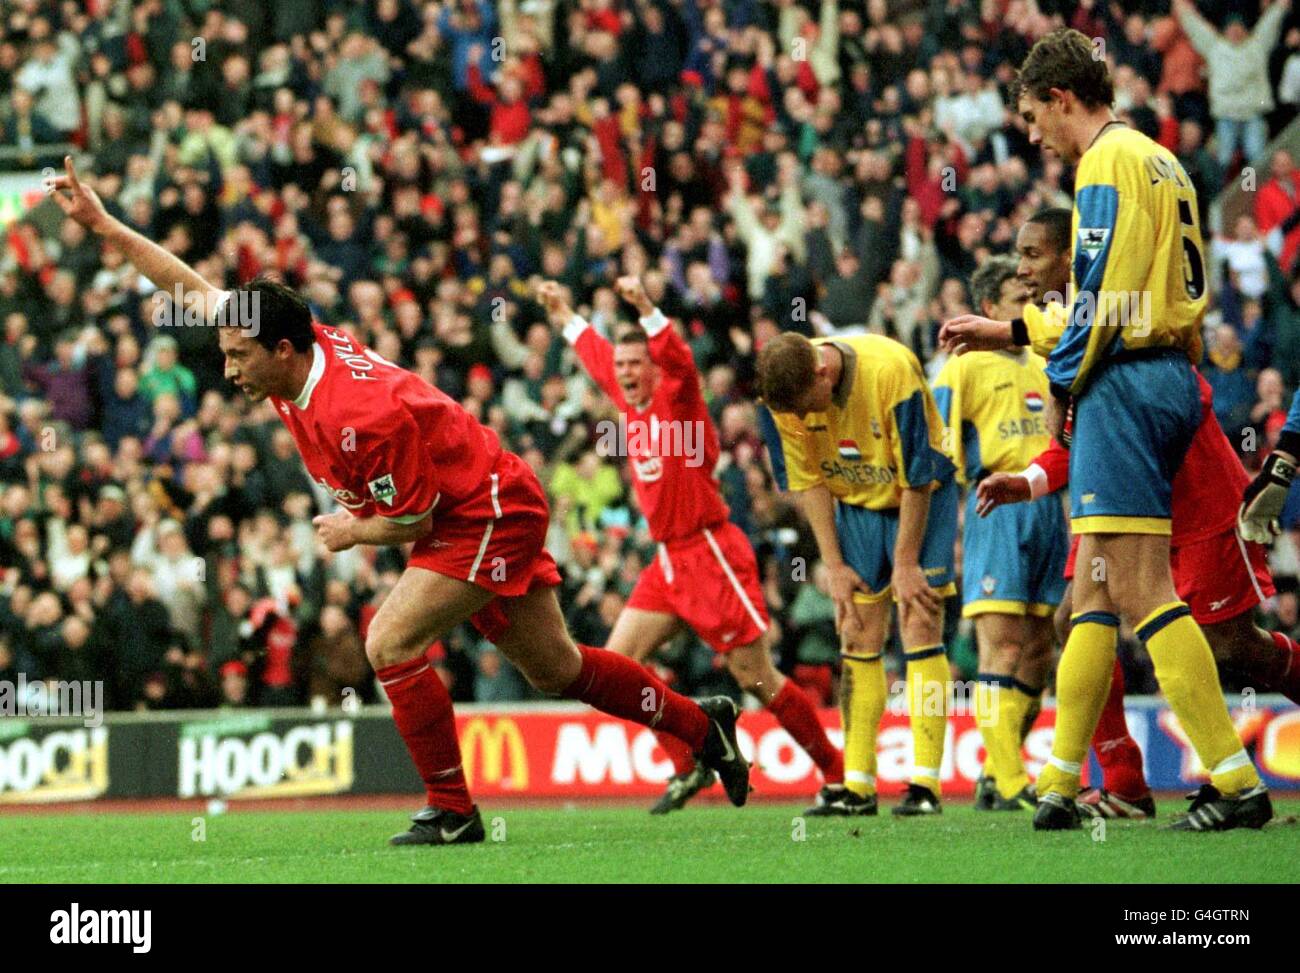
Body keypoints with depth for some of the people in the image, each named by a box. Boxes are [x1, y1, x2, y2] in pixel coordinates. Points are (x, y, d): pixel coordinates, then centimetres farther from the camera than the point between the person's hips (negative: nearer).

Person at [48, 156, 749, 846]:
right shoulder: (301, 349, -9)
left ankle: (452, 811, -11)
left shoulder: (366, 414, -33)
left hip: (489, 517, -9)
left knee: (390, 642, -19)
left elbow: (412, 519, -23)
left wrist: (354, 532, -5)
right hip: (475, 516, 9)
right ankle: (702, 724, 32)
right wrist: (102, 224, -2)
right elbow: (194, 289, 0)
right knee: (555, 669, 17)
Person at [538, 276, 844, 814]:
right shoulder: (632, 404, 11)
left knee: (756, 677, -9)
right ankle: (688, 767, 10)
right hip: (669, 559, 8)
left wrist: (646, 309, -44)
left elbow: (679, 361, -31)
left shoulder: (677, 397, -9)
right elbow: (598, 354, 29)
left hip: (711, 553, -8)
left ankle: (837, 774, 0)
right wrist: (565, 316, 39)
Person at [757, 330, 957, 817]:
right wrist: (835, 566, -7)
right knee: (859, 639, -1)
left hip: (922, 500, -4)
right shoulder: (782, 395, -18)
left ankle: (926, 784, -15)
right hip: (857, 505, 4)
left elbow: (918, 476, -22)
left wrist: (905, 563, -17)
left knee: (919, 628, -12)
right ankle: (858, 786, 1)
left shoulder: (891, 370, -31)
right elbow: (808, 481, -5)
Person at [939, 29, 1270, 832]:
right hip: (1171, 376, 10)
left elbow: (1105, 292, -15)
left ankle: (1236, 779, -18)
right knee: (1097, 588, 12)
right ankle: (1058, 781, 16)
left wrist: (1060, 385, -4)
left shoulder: (1109, 160, -8)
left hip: (1124, 382, -10)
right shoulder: (1161, 162, 22)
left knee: (1141, 588, -13)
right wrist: (1009, 332, 31)